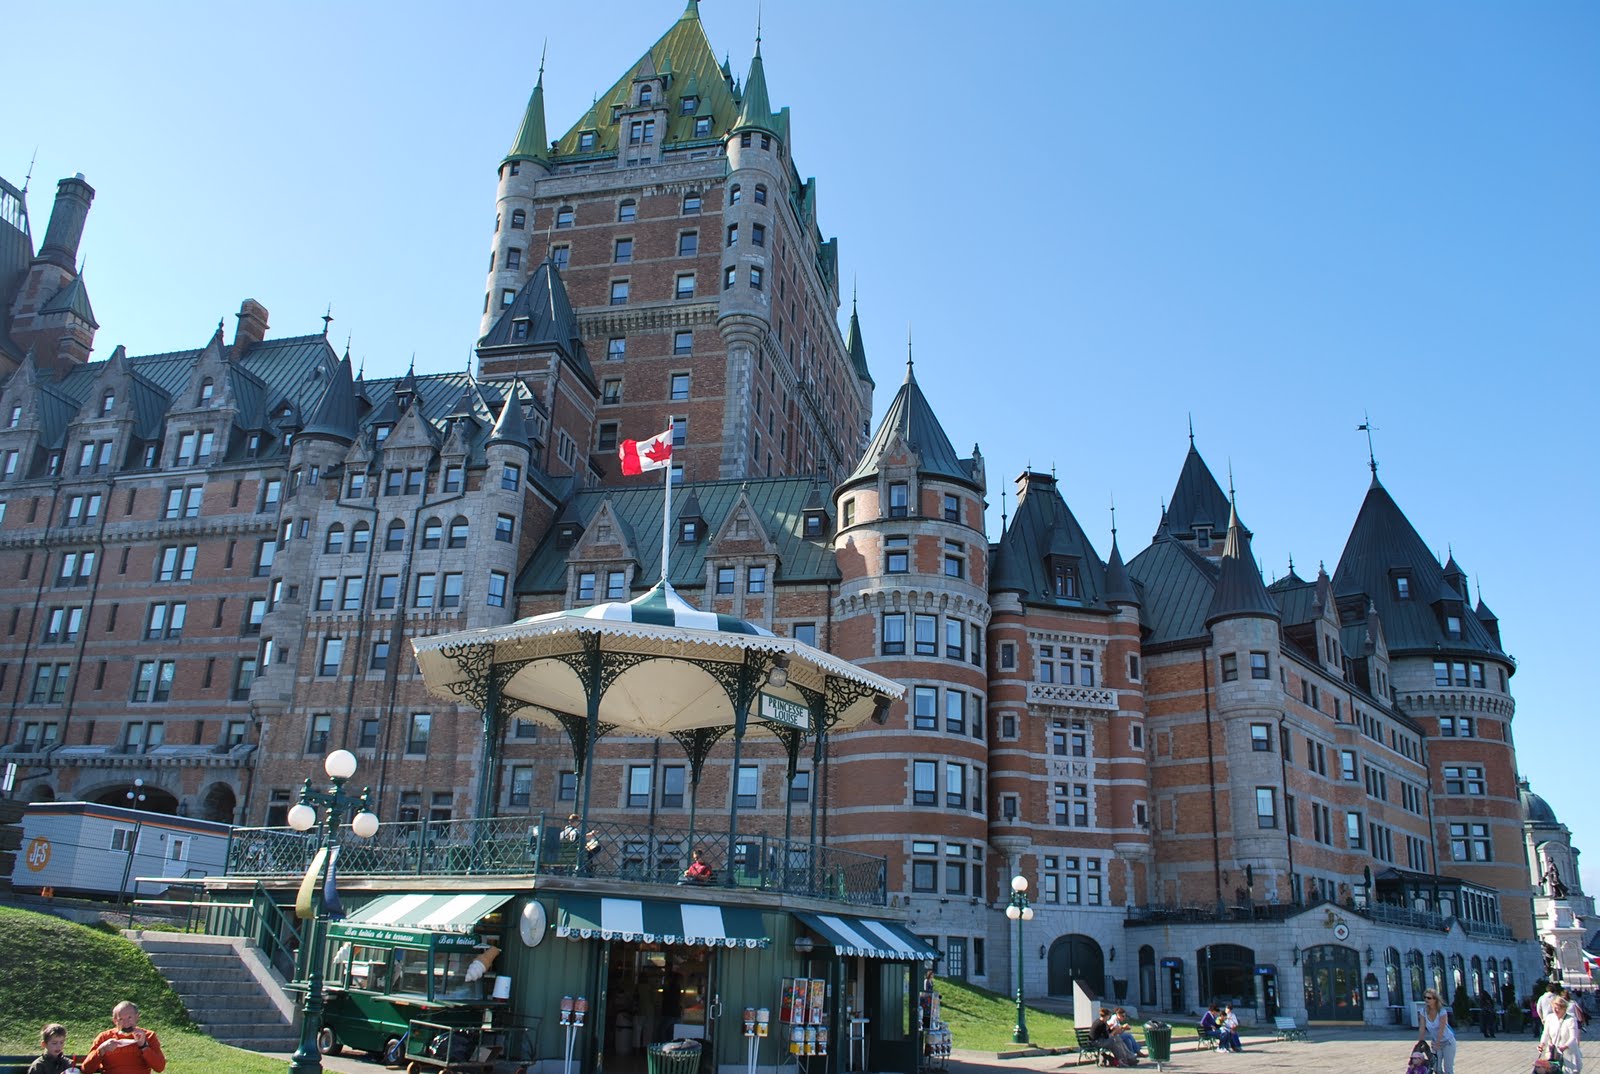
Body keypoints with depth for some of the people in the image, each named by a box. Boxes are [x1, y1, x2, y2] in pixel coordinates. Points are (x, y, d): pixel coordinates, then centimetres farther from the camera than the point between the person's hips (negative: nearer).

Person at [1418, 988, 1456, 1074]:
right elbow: (1422, 1029, -9)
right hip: (1435, 1042, 5)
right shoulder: (1424, 1011, -10)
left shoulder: (1442, 1011, -23)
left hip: (1447, 1042, -4)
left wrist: (1437, 1044, -26)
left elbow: (1441, 1030, -25)